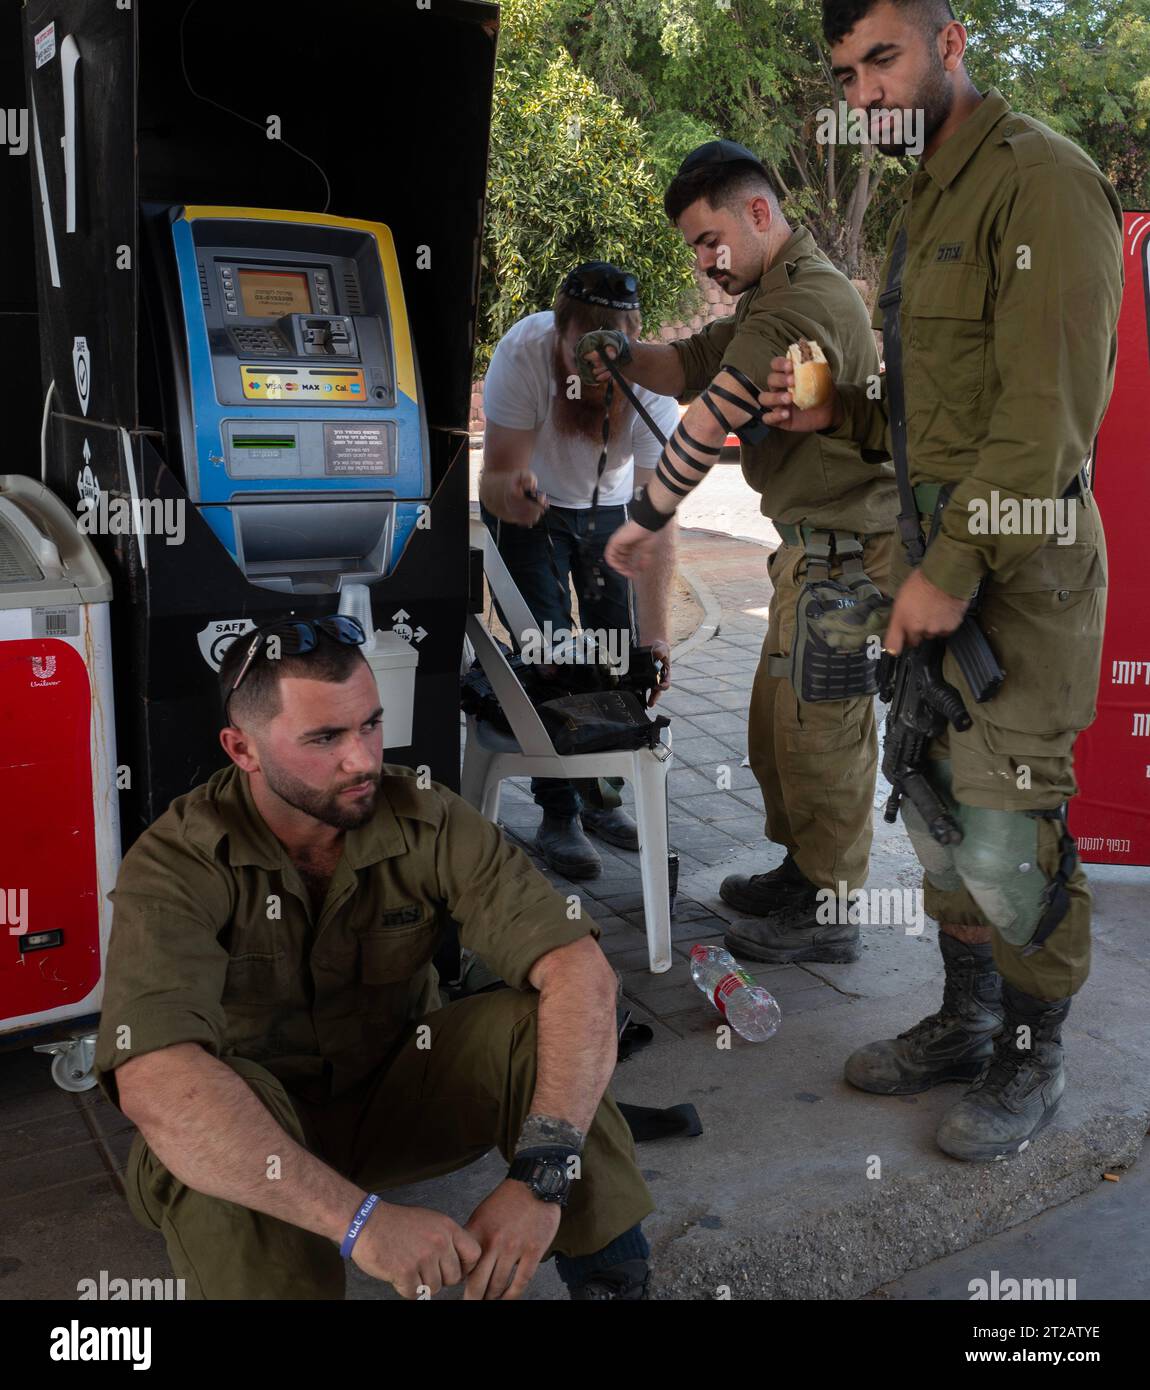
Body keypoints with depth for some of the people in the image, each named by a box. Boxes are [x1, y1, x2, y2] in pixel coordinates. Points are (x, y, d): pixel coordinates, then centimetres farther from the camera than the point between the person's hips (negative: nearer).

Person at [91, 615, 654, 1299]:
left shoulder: (429, 823, -18)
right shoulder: (177, 863, -25)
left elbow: (580, 968, -26)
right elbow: (152, 1081, -40)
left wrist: (542, 1174, -39)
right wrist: (359, 1217, -47)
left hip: (395, 1101, 2)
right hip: (255, 1129, -2)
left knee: (536, 1027, -25)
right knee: (216, 1110, -37)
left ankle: (611, 1277, -9)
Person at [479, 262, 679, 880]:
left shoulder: (651, 382, -30)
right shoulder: (523, 352, -34)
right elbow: (497, 476, -32)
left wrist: (654, 635, -39)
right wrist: (511, 494, -57)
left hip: (608, 509, 2)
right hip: (530, 508, -2)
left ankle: (601, 796, 20)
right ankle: (558, 816, 0)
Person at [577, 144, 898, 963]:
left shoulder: (806, 301, -18)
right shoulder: (773, 296, 19)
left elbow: (714, 418, -22)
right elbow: (687, 366, 18)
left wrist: (649, 517, -16)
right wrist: (624, 355, -3)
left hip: (847, 550, -11)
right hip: (815, 546, 11)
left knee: (819, 727, -5)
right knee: (779, 719, 16)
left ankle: (829, 913, 7)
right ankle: (803, 871, 29)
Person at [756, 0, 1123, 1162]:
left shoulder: (1038, 179, -11)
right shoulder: (923, 202, 18)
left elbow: (1047, 413, -19)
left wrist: (956, 568, -21)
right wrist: (837, 412, 7)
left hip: (1018, 556, -9)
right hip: (937, 546, 9)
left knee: (1005, 830, -3)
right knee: (934, 805, 15)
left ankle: (1032, 1063, 18)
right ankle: (966, 1023, 31)